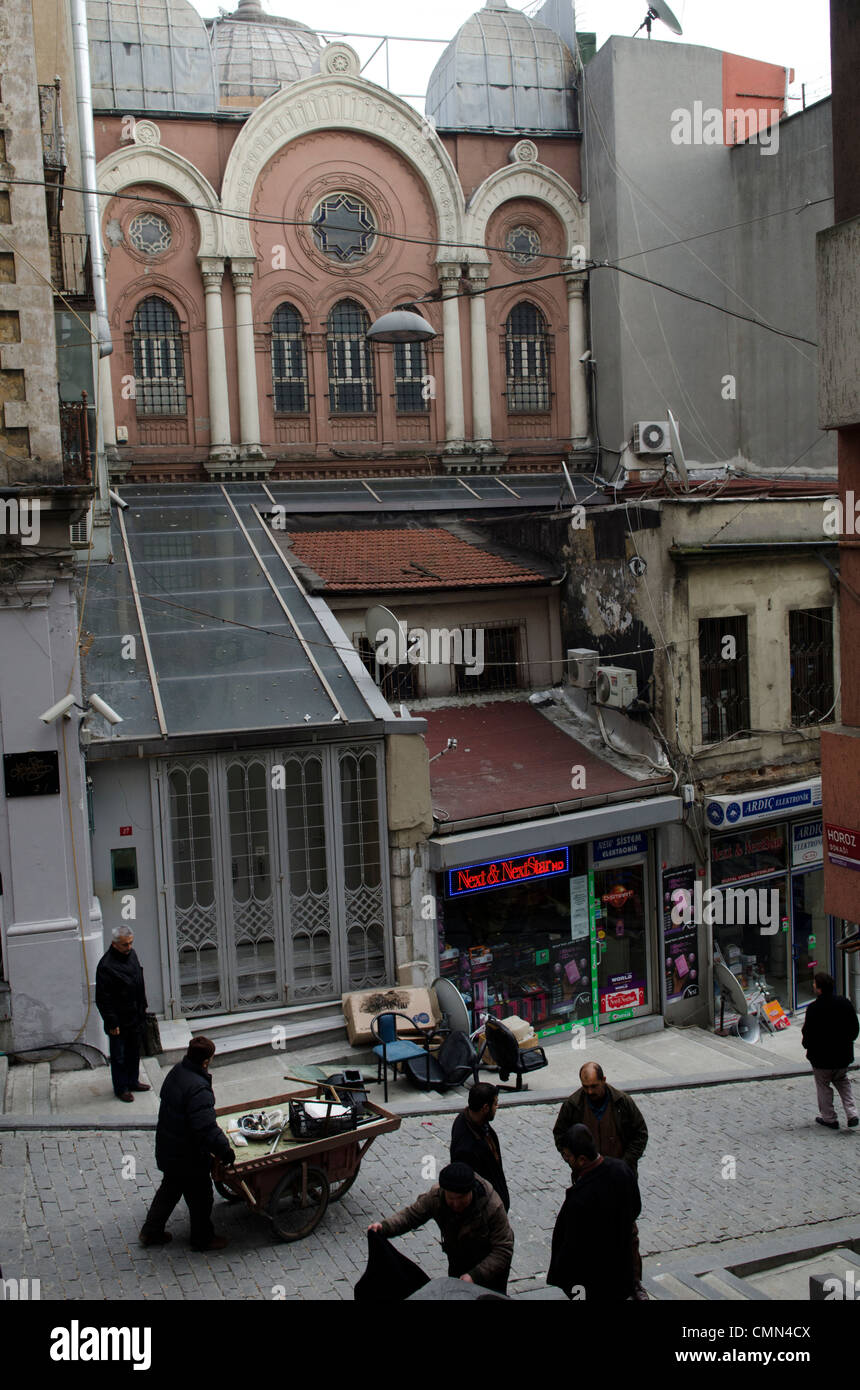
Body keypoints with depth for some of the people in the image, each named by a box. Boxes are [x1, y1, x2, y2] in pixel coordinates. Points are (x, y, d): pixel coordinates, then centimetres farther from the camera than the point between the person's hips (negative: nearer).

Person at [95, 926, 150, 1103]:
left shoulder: (131, 954, 0)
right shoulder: (106, 966, -24)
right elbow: (103, 999, -20)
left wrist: (143, 1007, 17)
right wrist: (111, 1023, -17)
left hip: (135, 1016, 7)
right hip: (119, 1020, -7)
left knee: (134, 1051, 21)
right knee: (119, 1056, 8)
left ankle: (133, 1081, 37)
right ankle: (121, 1089, 23)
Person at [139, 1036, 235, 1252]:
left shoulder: (176, 1072, -4)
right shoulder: (198, 1089, -33)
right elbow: (206, 1129, -35)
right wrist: (225, 1150, -22)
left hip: (167, 1150, 8)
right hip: (188, 1157, -8)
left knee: (169, 1189, 27)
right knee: (200, 1198, 13)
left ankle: (151, 1232, 37)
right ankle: (202, 1239, 31)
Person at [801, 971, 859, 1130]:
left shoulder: (814, 1008, -22)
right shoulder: (845, 1003, -5)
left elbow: (808, 1033, -18)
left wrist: (806, 1044, 4)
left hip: (822, 1057, -5)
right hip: (844, 1055, 5)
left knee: (823, 1086, 14)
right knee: (842, 1081, 25)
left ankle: (829, 1118, 22)